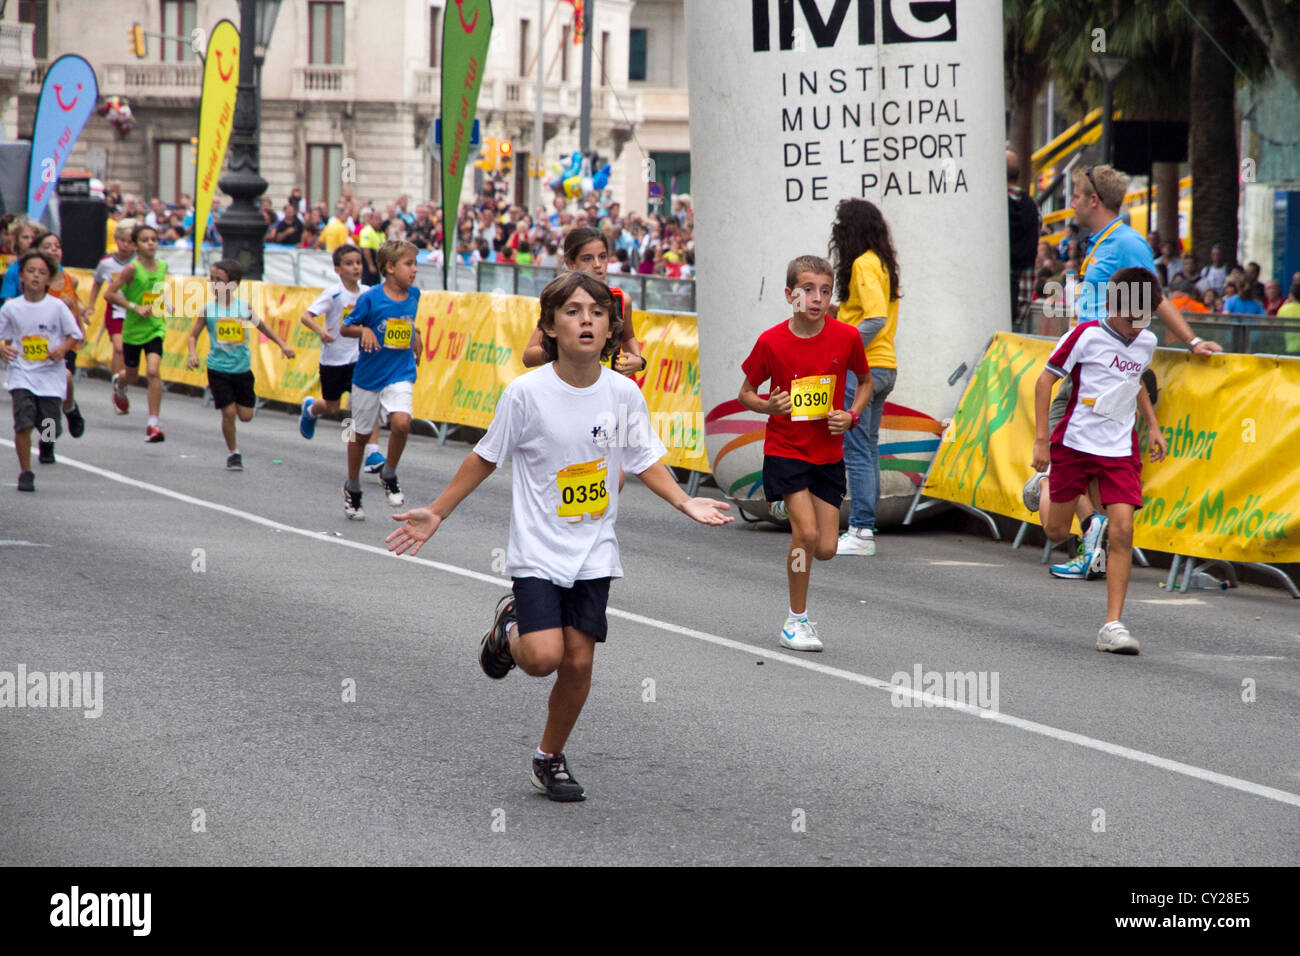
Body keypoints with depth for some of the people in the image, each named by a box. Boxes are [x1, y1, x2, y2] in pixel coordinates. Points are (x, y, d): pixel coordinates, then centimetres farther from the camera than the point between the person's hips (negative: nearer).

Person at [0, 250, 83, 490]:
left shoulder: (57, 307, -2)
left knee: (50, 428, 1)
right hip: (21, 374, 0)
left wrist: (62, 349, -14)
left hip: (50, 374, 0)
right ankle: (25, 472, -1)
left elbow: (74, 335, 4)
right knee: (23, 423, -15)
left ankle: (47, 442, 39)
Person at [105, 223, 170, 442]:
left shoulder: (162, 267, 1)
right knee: (133, 376, 15)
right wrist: (135, 307, -21)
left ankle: (153, 423, -14)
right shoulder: (132, 268, -15)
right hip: (133, 328, -2)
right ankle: (119, 381, 55)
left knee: (153, 371, -18)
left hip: (155, 327, 2)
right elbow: (109, 294, -17)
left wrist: (162, 304, 4)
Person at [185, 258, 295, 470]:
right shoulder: (208, 309, -7)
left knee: (245, 416, 3)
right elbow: (194, 335, 1)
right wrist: (193, 354, -16)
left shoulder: (244, 306, -3)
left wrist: (282, 345, 9)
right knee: (228, 413, -6)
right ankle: (233, 453, 13)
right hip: (218, 369, -2)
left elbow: (261, 326, 12)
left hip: (242, 368, 2)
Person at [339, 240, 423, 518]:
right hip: (368, 376, -2)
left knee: (401, 422, -23)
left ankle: (389, 475, 1)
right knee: (361, 433, 11)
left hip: (400, 375, 2)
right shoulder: (370, 298, -13)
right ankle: (352, 489, 32)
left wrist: (416, 343, 11)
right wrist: (364, 330, -23)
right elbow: (346, 327, -5)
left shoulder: (413, 295, 0)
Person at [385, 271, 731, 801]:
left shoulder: (624, 393, -5)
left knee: (578, 661, 3)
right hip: (538, 549, -3)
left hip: (594, 552, 3)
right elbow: (486, 457, 0)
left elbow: (644, 458, 9)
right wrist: (436, 513, 1)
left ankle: (550, 758, 25)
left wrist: (685, 501, -6)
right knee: (543, 657, -17)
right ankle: (510, 628, 19)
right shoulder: (526, 392, -13)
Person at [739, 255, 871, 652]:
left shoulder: (847, 337, -6)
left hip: (828, 453, 3)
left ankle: (796, 567, 36)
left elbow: (865, 380, 12)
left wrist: (852, 415, -5)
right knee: (806, 531, -18)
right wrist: (769, 406, -20)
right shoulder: (771, 341, -11)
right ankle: (796, 620, -2)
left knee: (825, 549, -1)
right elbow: (746, 393, 1)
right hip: (784, 450, -3)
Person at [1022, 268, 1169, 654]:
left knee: (1122, 531, -12)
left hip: (1120, 450, 3)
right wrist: (1041, 439, -11)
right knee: (1056, 532, 10)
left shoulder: (1146, 342, 5)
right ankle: (1045, 484, 46)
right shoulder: (1086, 335, -11)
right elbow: (1045, 379, -7)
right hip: (1074, 444, -3)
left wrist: (1152, 427, 19)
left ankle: (1113, 626, -10)